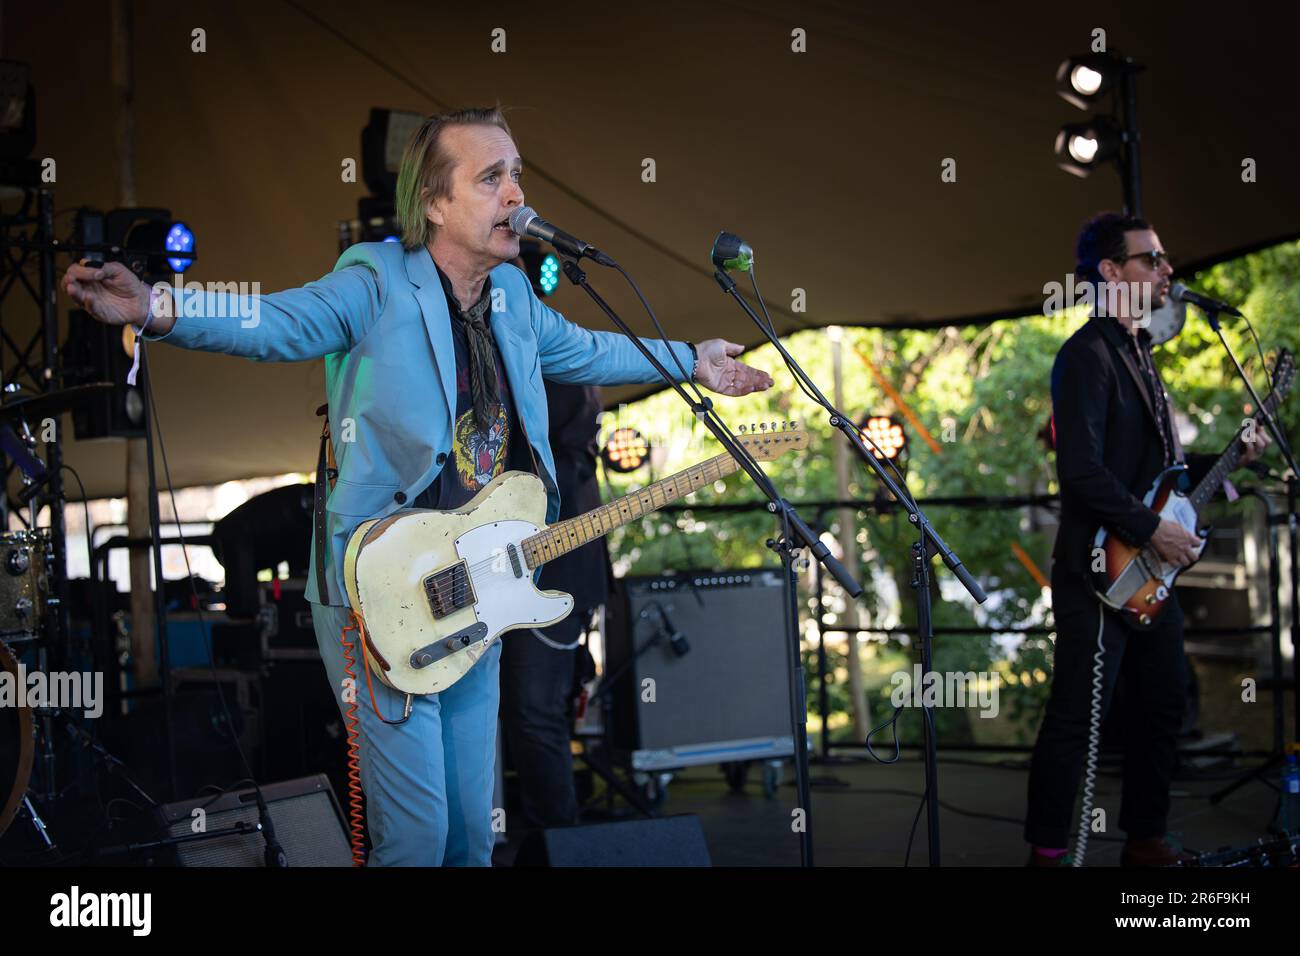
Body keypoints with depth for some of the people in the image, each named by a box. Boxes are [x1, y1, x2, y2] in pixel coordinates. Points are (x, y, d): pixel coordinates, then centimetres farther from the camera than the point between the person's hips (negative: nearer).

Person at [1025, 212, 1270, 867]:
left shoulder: (1138, 352, 17)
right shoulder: (1089, 354, -13)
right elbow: (1082, 471, -22)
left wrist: (1227, 461, 11)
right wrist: (1154, 530, -19)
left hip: (1150, 568, 10)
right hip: (1099, 569, -10)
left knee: (1162, 704, 14)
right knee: (1078, 714, -5)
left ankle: (1145, 838, 26)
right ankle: (1047, 850, 3)